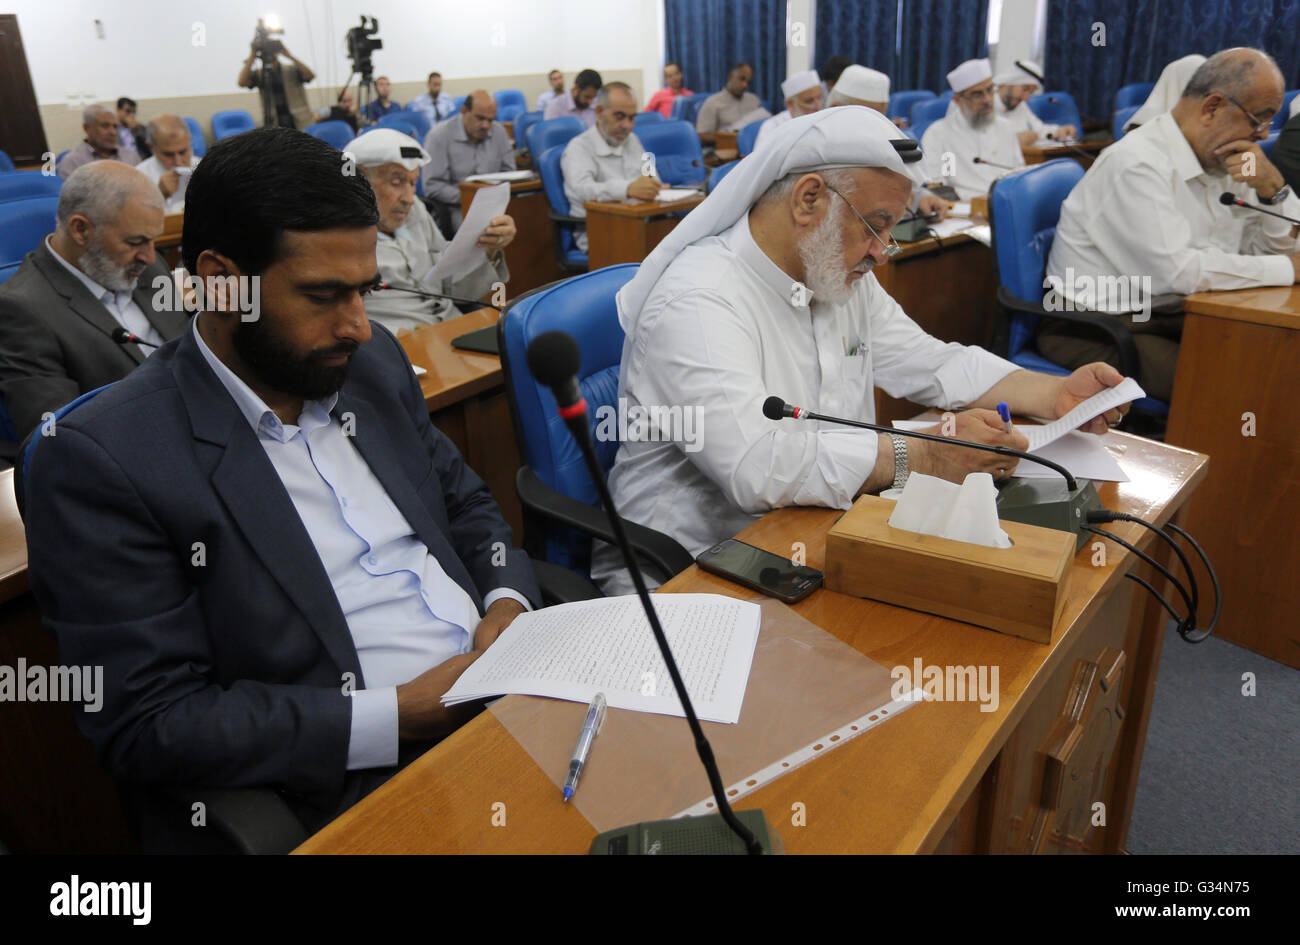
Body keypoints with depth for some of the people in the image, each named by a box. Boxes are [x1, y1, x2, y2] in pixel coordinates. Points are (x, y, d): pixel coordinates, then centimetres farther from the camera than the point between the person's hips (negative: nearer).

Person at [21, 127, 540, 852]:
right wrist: (399, 716, -17)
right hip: (353, 788, -6)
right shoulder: (105, 462, -11)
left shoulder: (372, 362, 7)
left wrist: (509, 603, -4)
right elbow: (148, 724, -12)